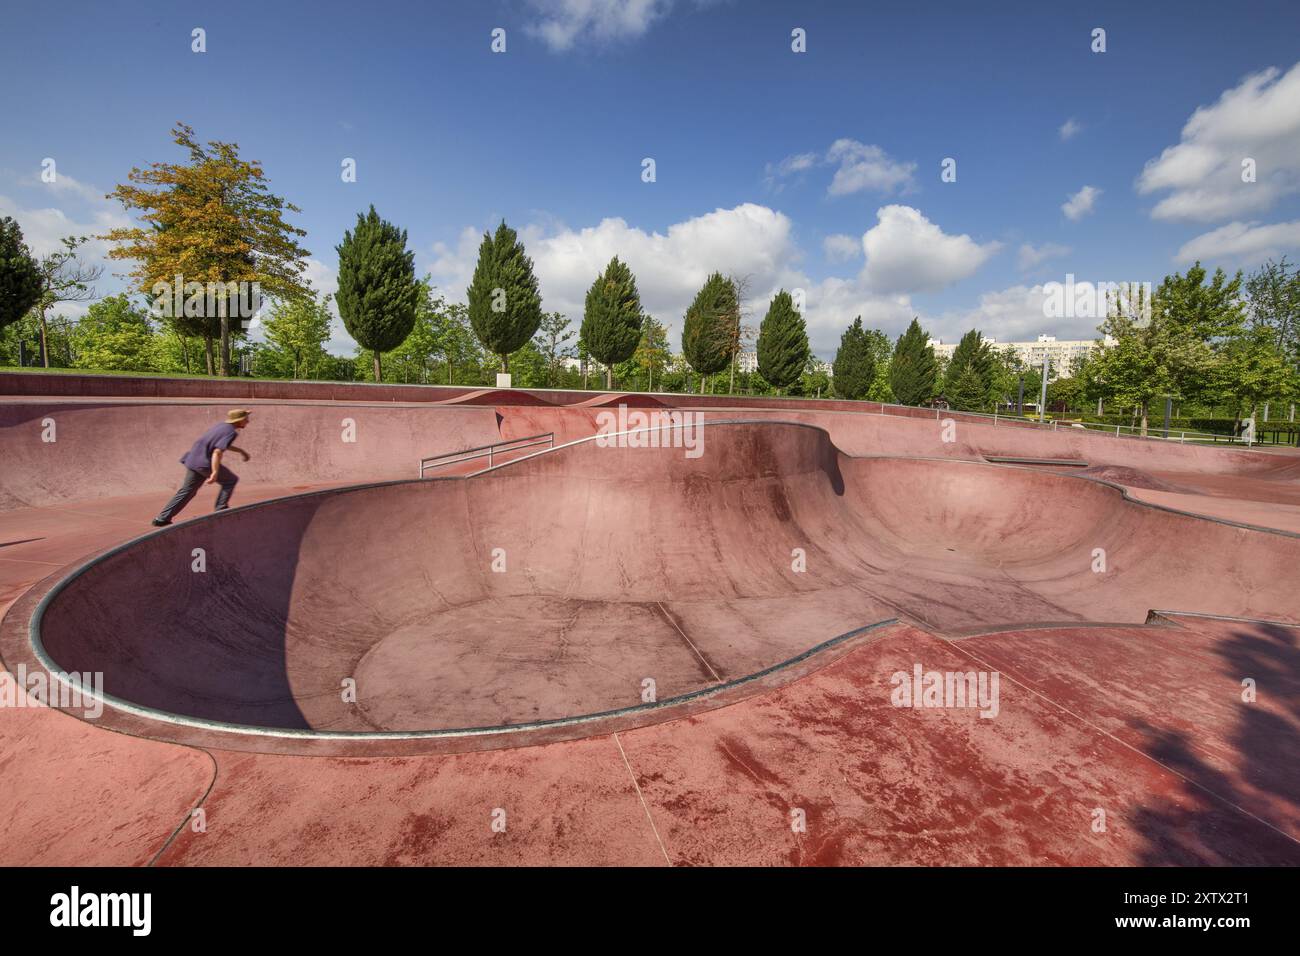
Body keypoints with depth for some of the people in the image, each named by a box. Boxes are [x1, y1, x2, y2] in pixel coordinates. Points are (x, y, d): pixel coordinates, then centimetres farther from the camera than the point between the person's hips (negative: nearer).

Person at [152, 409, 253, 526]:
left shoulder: (221, 425, 14)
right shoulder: (231, 432, -14)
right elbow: (217, 452, -25)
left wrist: (241, 451, 37)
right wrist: (215, 473, -31)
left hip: (193, 460, 8)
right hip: (205, 463, -8)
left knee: (187, 491, 12)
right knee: (230, 480, 11)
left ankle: (162, 519, 11)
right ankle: (220, 510, 11)